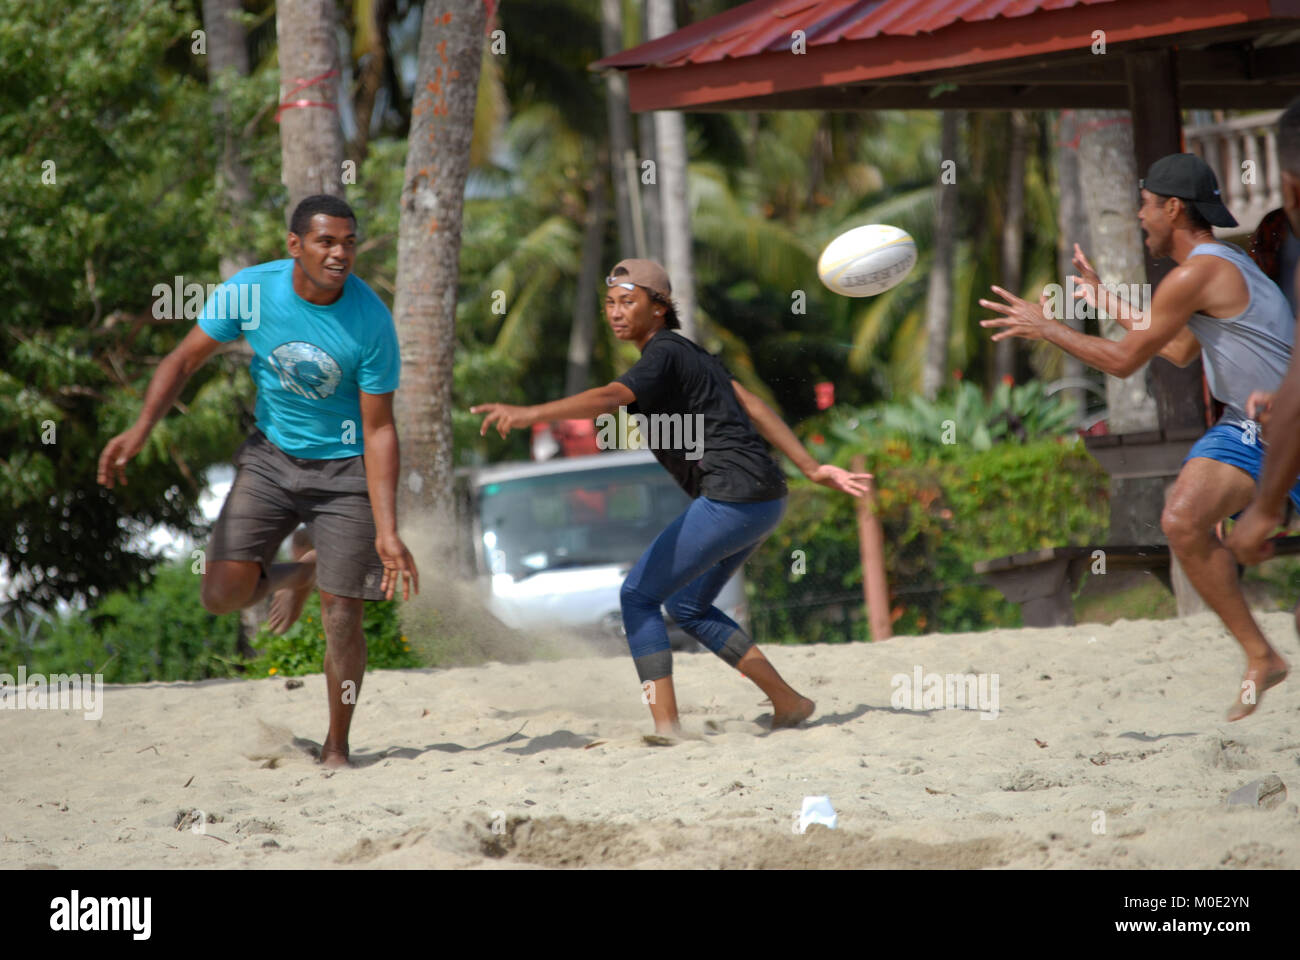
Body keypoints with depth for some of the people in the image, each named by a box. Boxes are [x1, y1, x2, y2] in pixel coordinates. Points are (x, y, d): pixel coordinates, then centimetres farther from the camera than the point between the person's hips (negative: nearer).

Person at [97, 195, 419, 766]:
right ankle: (299, 571, 22)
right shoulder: (251, 290, -15)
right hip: (271, 455, 3)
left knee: (341, 619, -7)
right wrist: (141, 430, -18)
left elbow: (378, 430, -17)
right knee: (223, 595, -12)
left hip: (345, 468, -3)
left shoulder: (371, 321, -21)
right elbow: (186, 359, -3)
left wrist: (387, 532, -22)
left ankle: (336, 746, 15)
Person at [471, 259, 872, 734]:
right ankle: (789, 703, 23)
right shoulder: (690, 352, 19)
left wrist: (529, 414, -42)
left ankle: (666, 727, -12)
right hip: (764, 498, 10)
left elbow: (610, 397, -29)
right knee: (689, 607, 22)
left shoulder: (663, 356, -10)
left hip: (731, 497, -10)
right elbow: (751, 406, 19)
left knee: (638, 596, -6)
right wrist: (812, 468, 19)